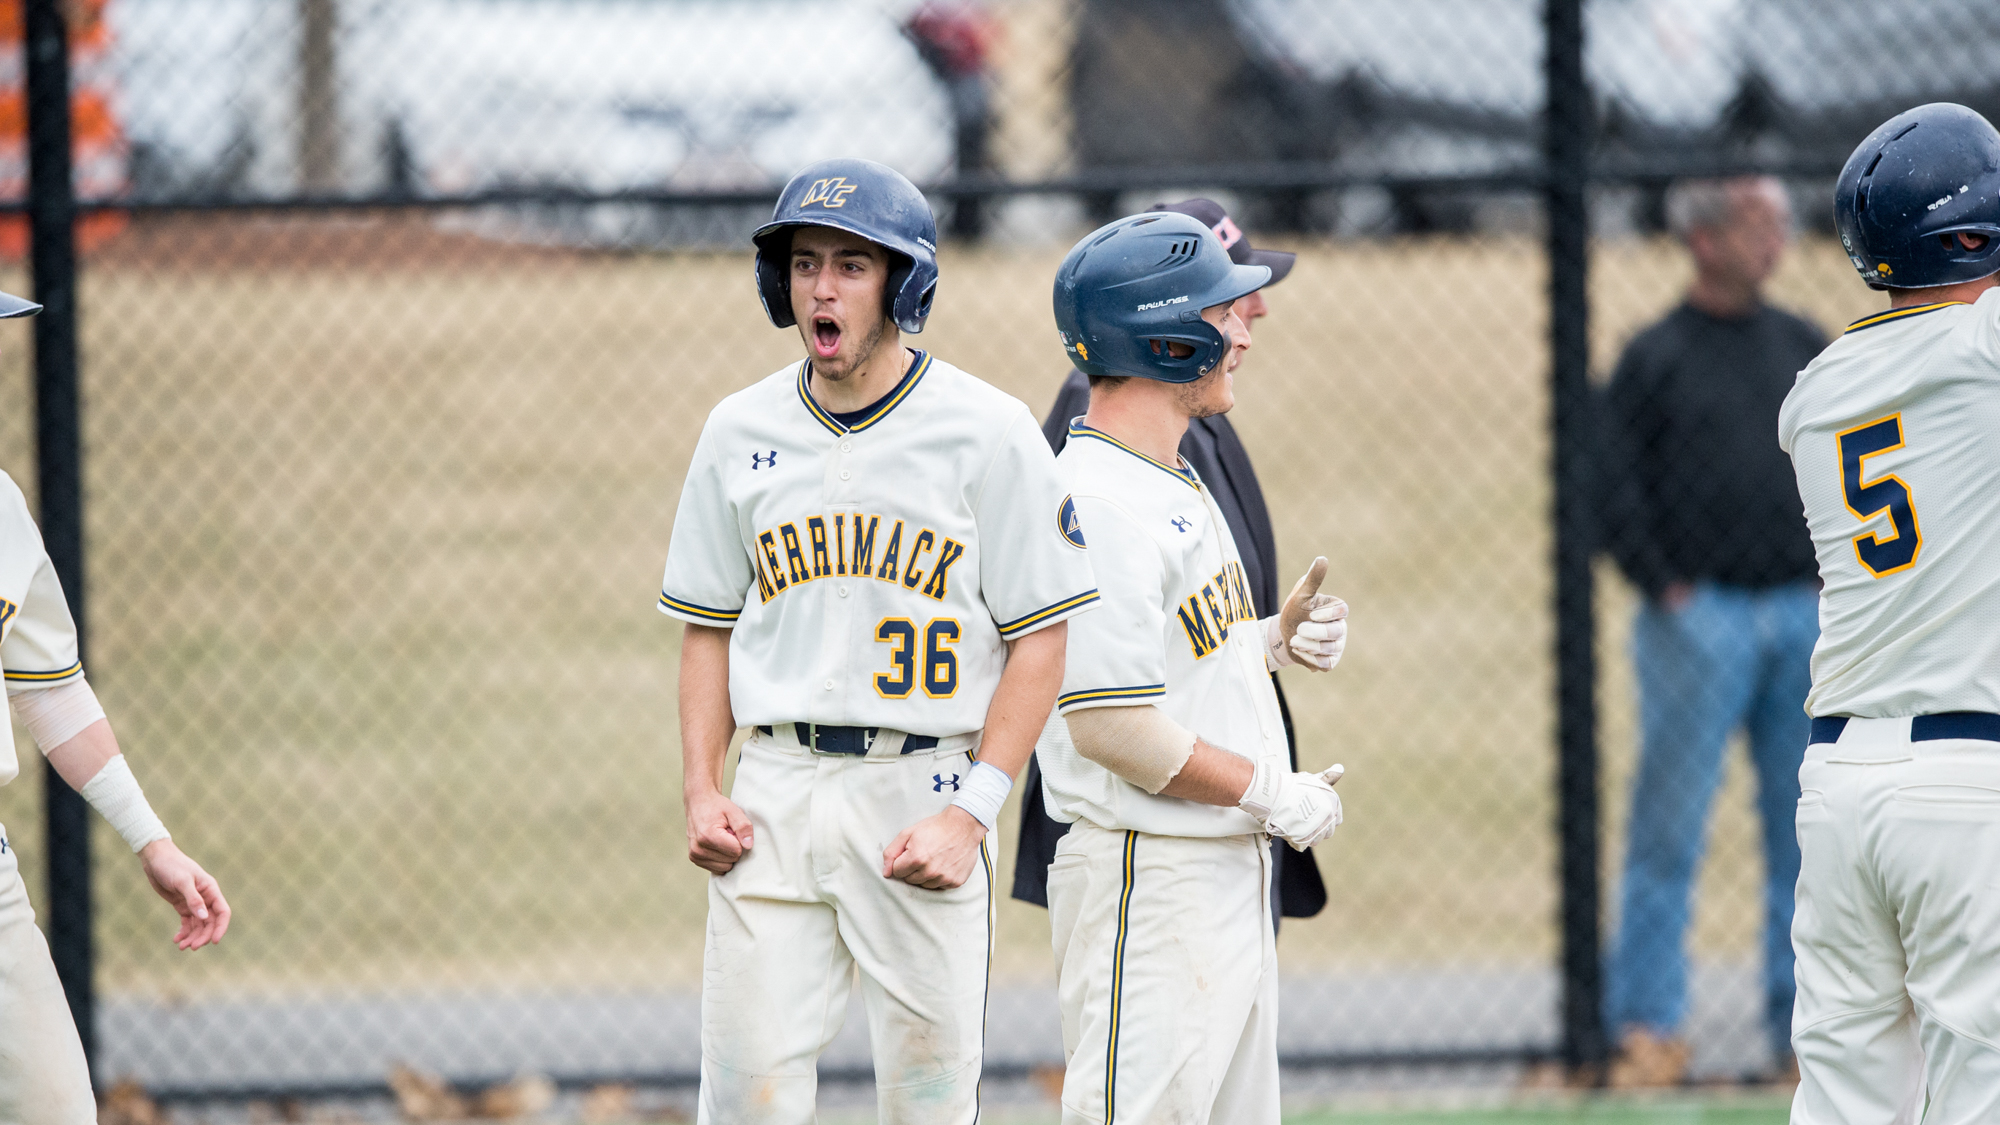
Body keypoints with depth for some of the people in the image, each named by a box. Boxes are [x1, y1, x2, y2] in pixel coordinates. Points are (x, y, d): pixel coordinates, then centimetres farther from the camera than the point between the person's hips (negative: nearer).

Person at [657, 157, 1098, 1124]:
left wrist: (971, 811, -13)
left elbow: (1038, 643, -4)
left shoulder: (989, 433, -3)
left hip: (921, 790, -3)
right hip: (774, 797, 3)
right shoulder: (740, 431, 9)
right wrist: (702, 791, 2)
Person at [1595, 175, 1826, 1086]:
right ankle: (1647, 1024, -2)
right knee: (1670, 825, -5)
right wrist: (1665, 588, -11)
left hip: (1803, 613, 4)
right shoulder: (1655, 358, 0)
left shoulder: (1804, 349, 14)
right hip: (1700, 620, -4)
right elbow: (1616, 488, -4)